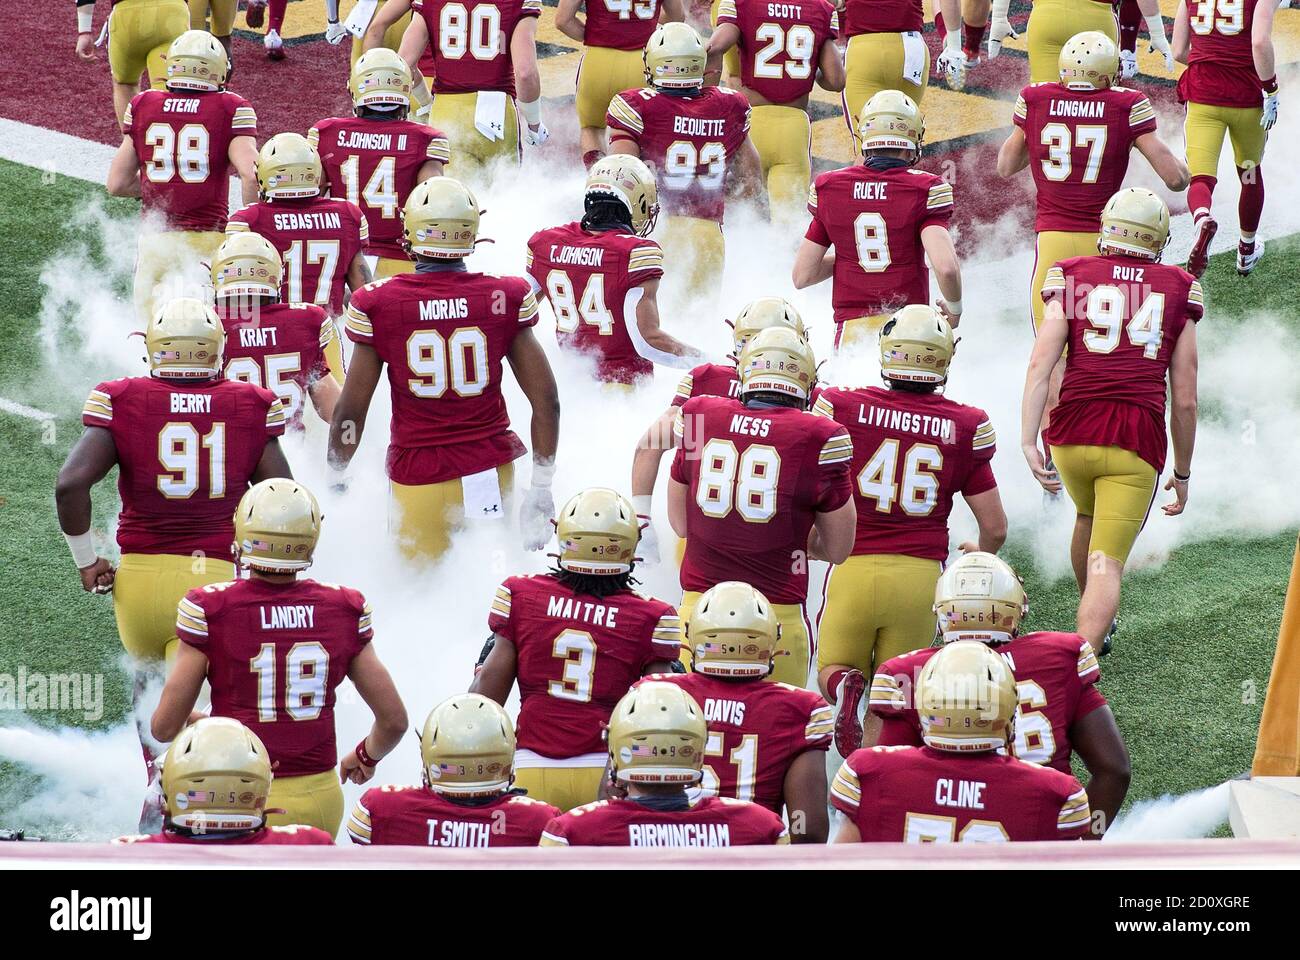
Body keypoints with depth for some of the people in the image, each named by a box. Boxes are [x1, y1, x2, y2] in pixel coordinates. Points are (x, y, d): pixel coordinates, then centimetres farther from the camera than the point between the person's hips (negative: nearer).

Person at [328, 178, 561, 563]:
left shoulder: (378, 304, -8)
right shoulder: (505, 299, -4)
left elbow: (350, 410, -3)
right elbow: (546, 401, -2)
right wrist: (541, 488, 8)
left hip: (417, 478, -2)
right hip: (491, 470, 2)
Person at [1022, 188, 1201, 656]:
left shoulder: (1074, 277, 9)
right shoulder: (1178, 290, 10)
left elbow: (1040, 364, -4)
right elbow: (1185, 400, 10)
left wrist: (1028, 441, -7)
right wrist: (1182, 473, 20)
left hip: (1073, 432, 2)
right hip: (1138, 442, -2)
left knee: (1088, 516, 31)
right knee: (1107, 562, -2)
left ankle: (1091, 623, 50)